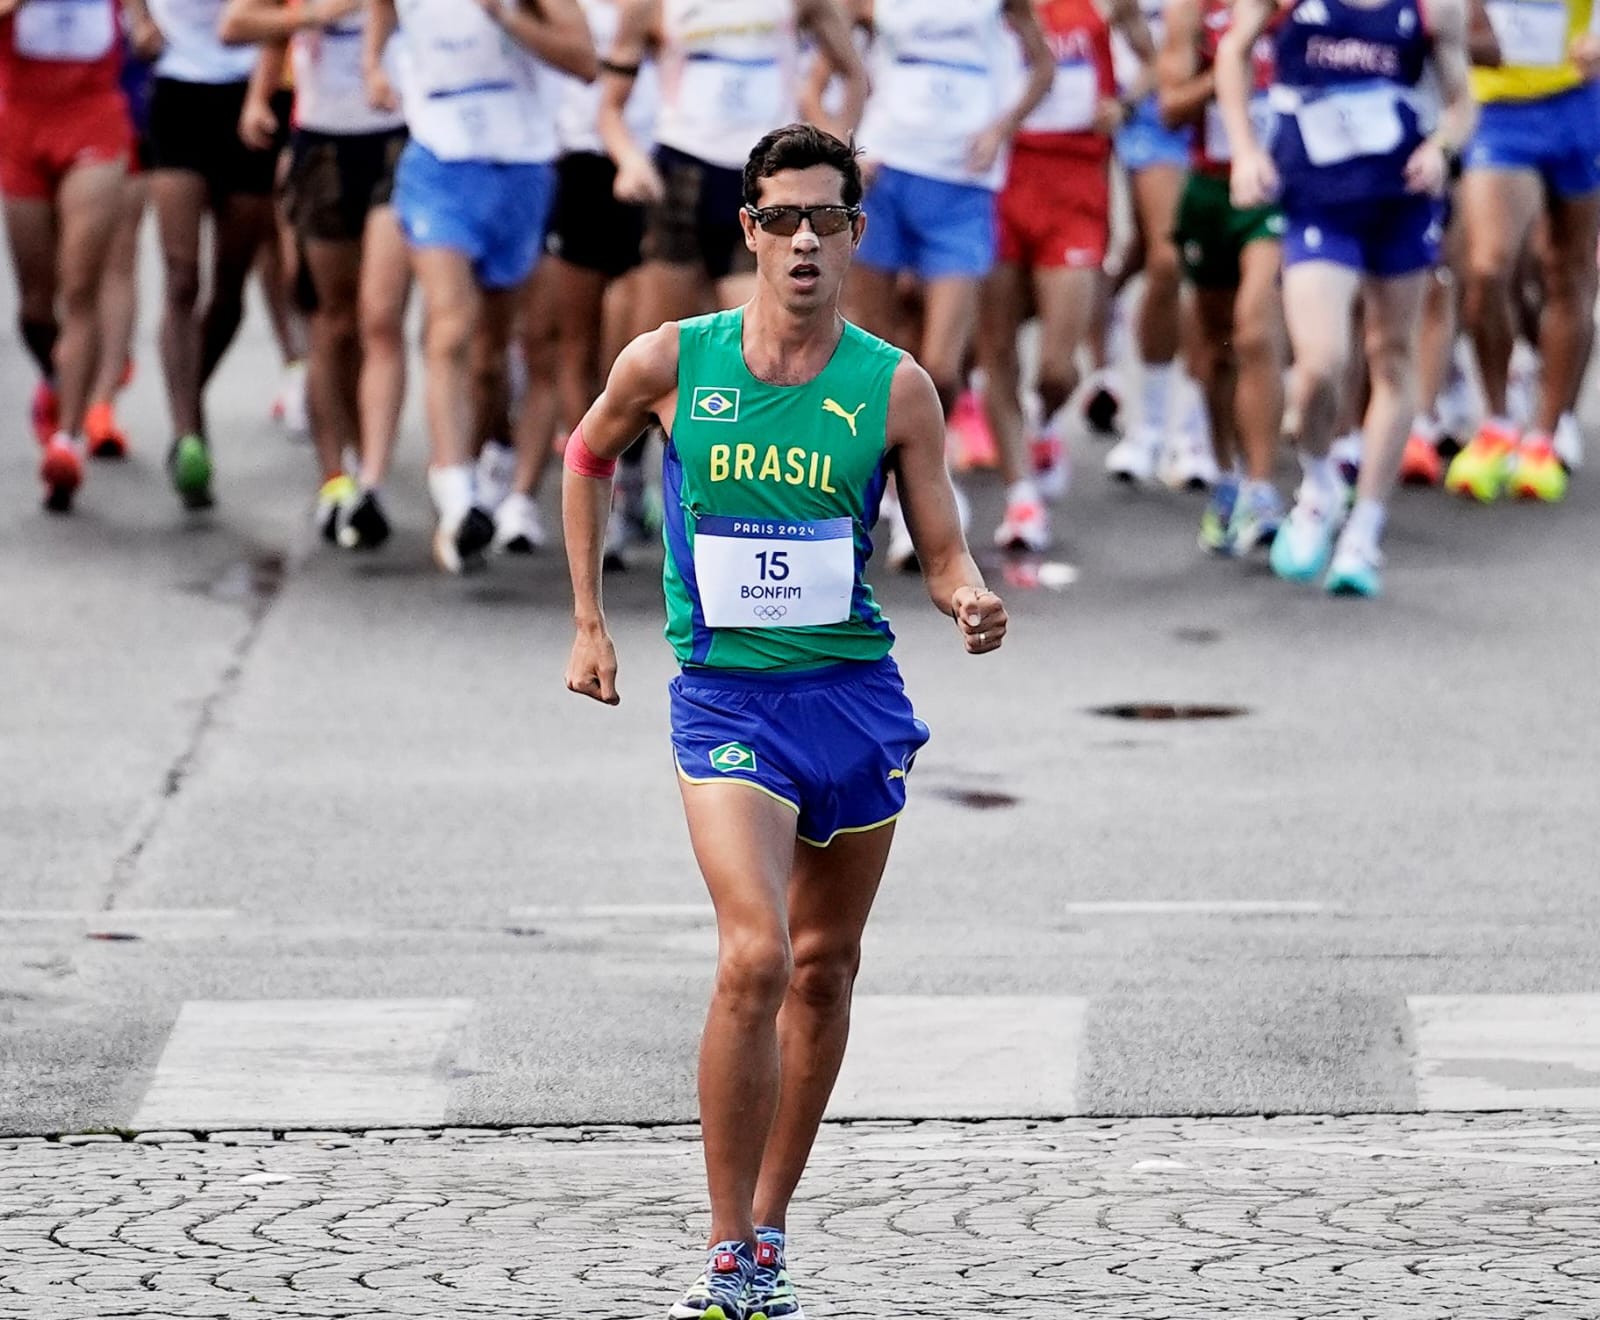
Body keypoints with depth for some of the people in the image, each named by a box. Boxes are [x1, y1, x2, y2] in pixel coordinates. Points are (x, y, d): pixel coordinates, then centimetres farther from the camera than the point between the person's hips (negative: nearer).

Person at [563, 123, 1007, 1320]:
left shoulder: (896, 388, -3)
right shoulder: (671, 362, -4)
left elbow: (944, 552, 2)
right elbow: (588, 458, 15)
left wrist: (971, 604, -20)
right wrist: (589, 622, 13)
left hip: (855, 692, 3)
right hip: (725, 696, -3)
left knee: (825, 967, 12)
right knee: (755, 958, -19)